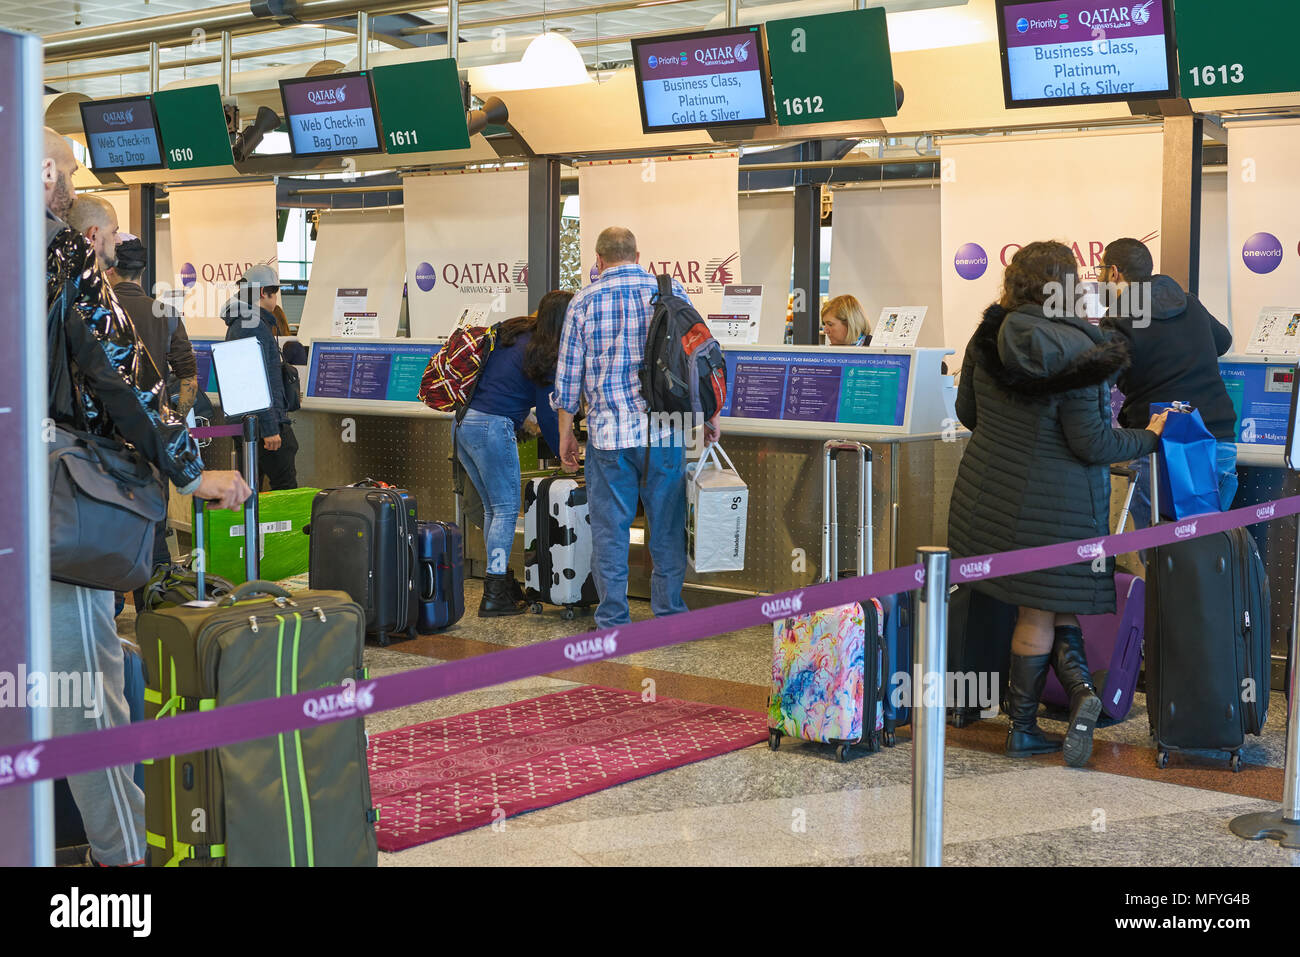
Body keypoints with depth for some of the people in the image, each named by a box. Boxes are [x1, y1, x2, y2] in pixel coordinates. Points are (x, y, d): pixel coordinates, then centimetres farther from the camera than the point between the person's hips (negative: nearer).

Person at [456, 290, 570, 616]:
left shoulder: (510, 331, 15)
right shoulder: (544, 357, -8)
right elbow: (547, 414, -4)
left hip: (463, 422, 9)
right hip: (492, 428, -8)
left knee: (492, 508, 16)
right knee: (506, 510, -1)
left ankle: (500, 582, 22)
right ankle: (494, 598, -2)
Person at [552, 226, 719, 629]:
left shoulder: (583, 302, 2)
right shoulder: (671, 292, 4)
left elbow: (568, 376, 3)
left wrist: (565, 434, 12)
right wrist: (710, 415, 13)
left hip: (608, 433, -1)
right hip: (665, 432, 1)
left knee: (610, 530, 6)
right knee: (667, 527, 10)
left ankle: (613, 623, 10)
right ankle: (669, 615, 17)